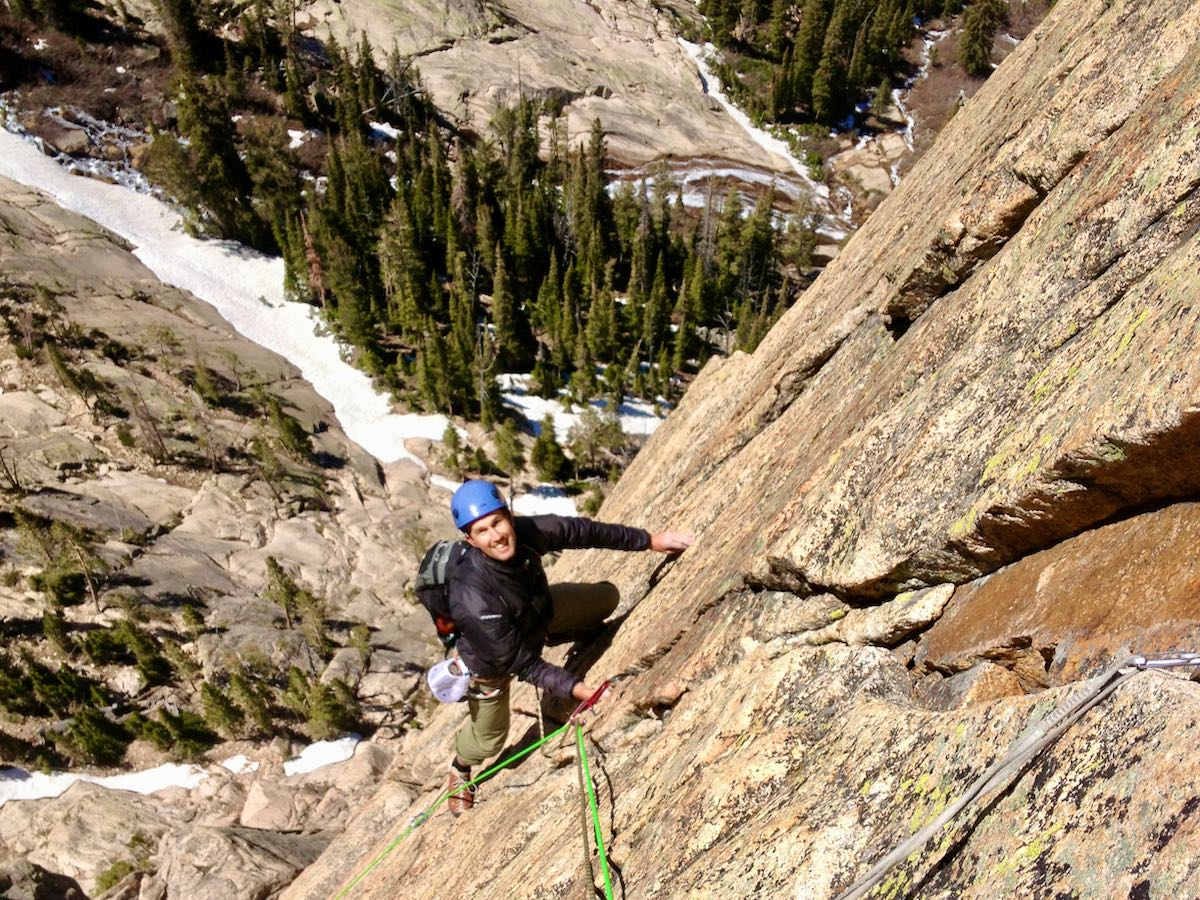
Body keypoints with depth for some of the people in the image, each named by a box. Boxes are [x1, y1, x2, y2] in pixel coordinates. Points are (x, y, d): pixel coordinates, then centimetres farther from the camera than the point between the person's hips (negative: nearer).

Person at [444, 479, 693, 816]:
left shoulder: (527, 531, -33)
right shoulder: (474, 600, -45)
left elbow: (584, 531, -17)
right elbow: (522, 664, -34)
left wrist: (650, 540, -11)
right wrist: (580, 689, -40)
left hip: (538, 612, 4)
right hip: (491, 661, -4)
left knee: (607, 596, 8)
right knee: (488, 740, 16)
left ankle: (559, 634, 39)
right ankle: (459, 767, 54)